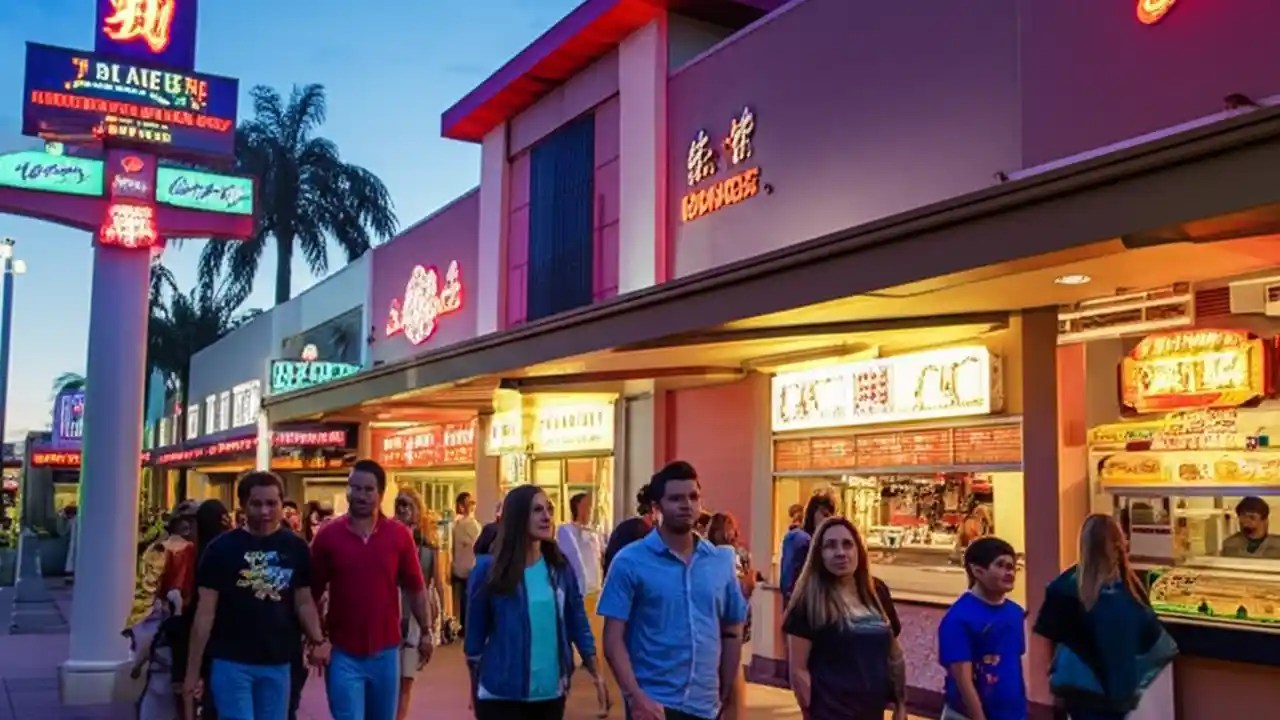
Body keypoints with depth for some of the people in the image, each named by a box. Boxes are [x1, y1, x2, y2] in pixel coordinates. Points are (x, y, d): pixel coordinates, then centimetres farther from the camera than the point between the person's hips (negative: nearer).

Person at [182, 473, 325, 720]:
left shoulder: (296, 547, 3)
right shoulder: (222, 548, -5)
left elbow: (303, 602, 7)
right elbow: (205, 611, -4)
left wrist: (318, 641, -9)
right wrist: (193, 670, -4)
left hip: (278, 663, 3)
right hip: (231, 662, -3)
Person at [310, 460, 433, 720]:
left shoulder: (400, 535, -3)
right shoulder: (328, 535, -5)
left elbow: (415, 588, 4)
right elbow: (312, 593, 0)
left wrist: (426, 631, 2)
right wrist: (316, 639, -4)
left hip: (385, 651, 2)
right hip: (343, 653, -2)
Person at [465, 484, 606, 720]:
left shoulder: (560, 568, 3)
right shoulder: (489, 569, -8)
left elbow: (578, 622, 7)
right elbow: (475, 634, -1)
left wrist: (596, 674, 1)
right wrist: (475, 687, 4)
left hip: (551, 692, 4)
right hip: (501, 695, -4)